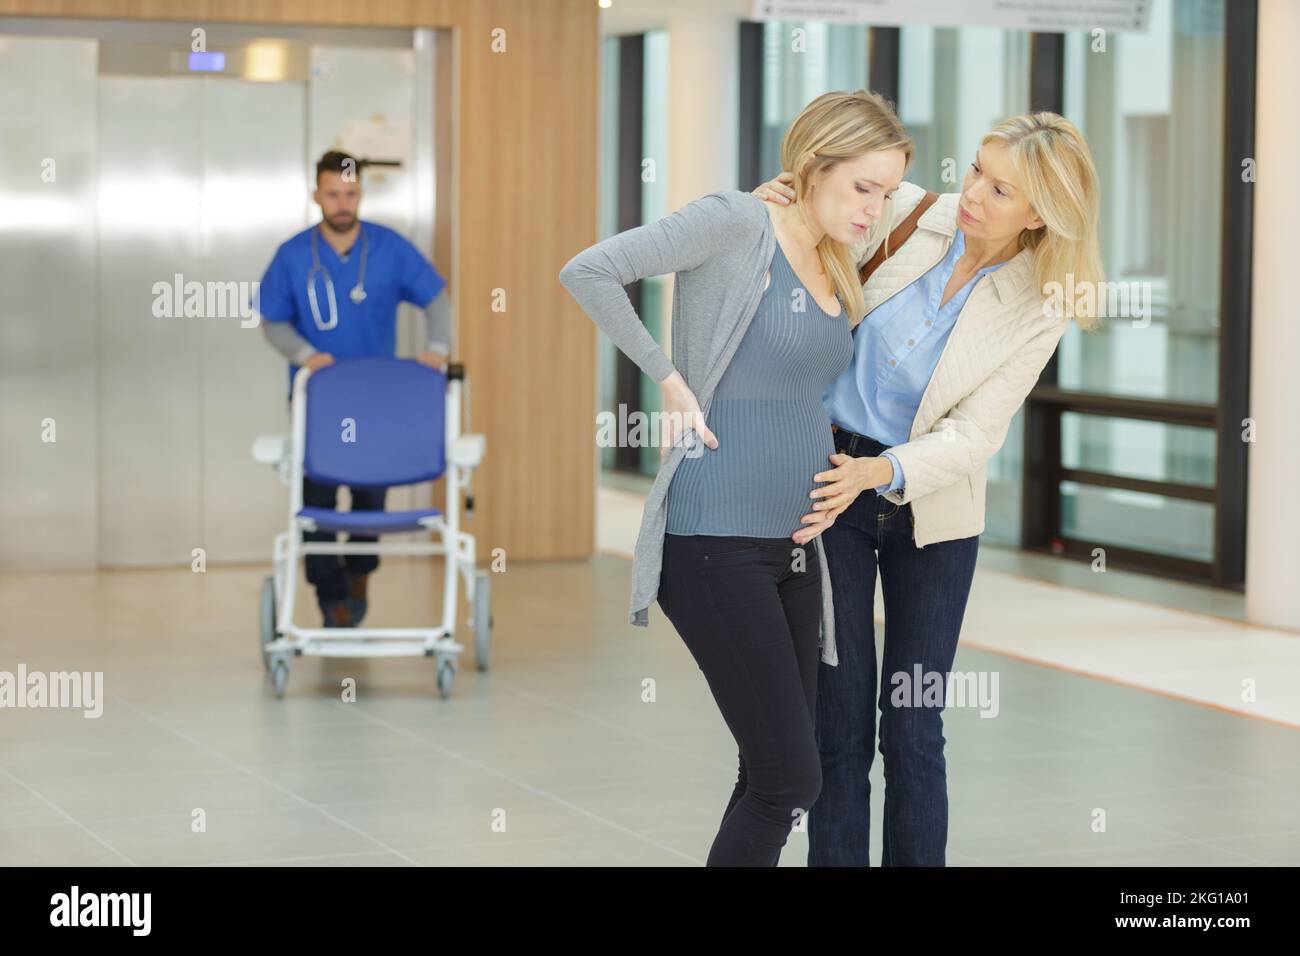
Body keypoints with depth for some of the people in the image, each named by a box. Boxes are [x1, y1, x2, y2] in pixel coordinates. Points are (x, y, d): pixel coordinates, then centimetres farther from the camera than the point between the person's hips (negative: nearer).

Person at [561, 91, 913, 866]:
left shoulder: (835, 268, 14)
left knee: (776, 779, 8)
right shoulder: (736, 222, -9)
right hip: (714, 543, -8)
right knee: (790, 779, -9)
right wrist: (670, 380, -12)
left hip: (792, 543, 8)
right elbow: (589, 272, -16)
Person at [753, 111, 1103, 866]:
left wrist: (878, 473, -31)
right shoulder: (905, 214, -9)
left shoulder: (1038, 309, -11)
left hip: (930, 506, 0)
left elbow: (973, 436, -14)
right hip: (829, 478, 0)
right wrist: (775, 207, -16)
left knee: (913, 730, 1)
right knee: (840, 721, 0)